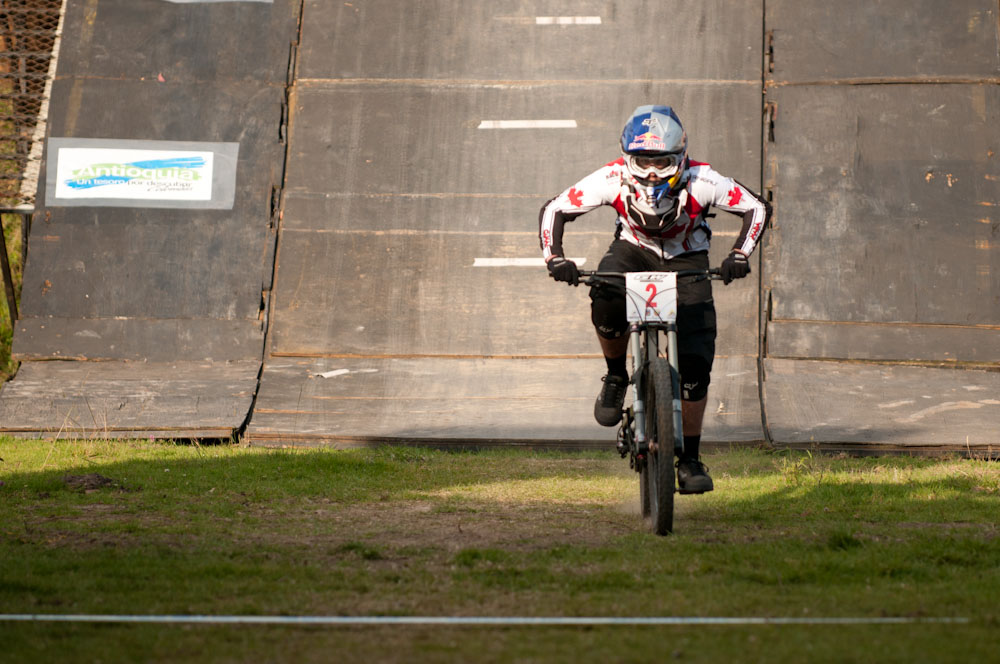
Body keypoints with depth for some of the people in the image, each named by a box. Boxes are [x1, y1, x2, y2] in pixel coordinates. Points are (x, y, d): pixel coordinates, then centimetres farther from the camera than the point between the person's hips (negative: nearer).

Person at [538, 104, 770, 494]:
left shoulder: (701, 181, -28)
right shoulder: (612, 179, -26)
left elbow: (757, 208, -16)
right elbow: (554, 211, -15)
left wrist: (740, 256, -30)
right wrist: (555, 258, -30)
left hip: (685, 261, 0)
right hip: (633, 250, 0)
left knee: (695, 363, -13)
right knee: (607, 302, -35)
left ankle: (689, 460, 2)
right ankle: (616, 377, -5)